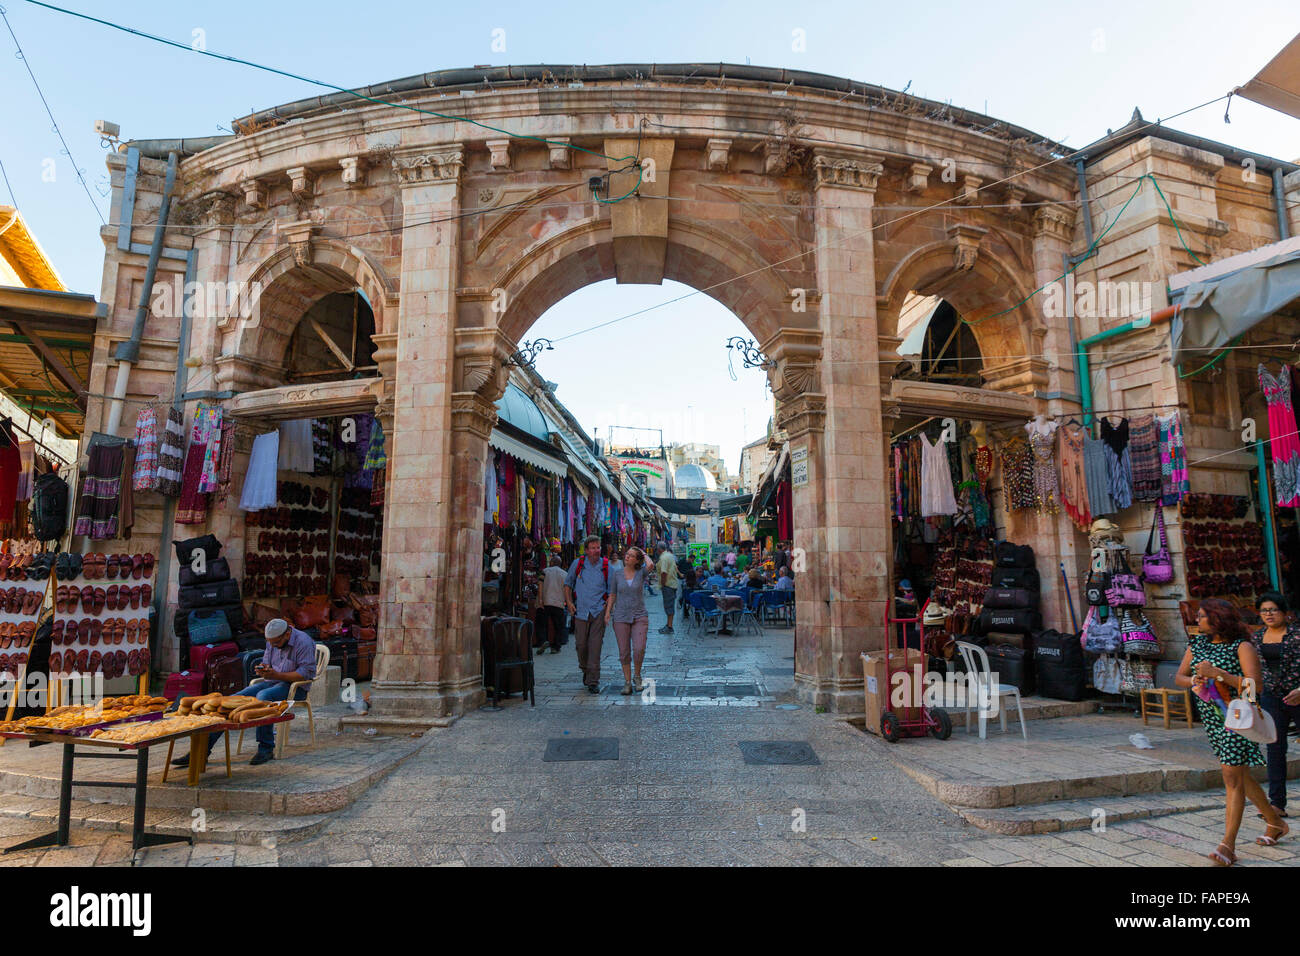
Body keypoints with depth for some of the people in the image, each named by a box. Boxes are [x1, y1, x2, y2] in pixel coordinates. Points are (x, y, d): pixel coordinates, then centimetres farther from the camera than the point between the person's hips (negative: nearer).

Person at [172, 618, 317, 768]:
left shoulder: (304, 642, -16)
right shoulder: (272, 642, 10)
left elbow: (306, 674, -20)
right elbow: (266, 663, 19)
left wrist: (276, 675, -25)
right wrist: (263, 669, -6)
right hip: (271, 683, 8)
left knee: (263, 696, -36)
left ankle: (266, 748, -26)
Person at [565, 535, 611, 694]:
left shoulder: (606, 566, 1)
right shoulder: (577, 564, 4)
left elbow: (612, 590, 7)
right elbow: (568, 584, 16)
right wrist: (569, 602, 4)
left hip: (599, 612, -1)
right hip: (581, 611, 2)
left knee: (595, 646, -7)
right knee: (581, 644, 5)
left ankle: (593, 682, 0)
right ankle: (585, 670, 33)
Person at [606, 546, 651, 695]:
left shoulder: (641, 572, -1)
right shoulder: (617, 574, 3)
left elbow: (650, 564, -23)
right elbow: (612, 595, 9)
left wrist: (643, 553, -6)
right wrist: (608, 611, -3)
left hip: (639, 616, -1)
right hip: (621, 617, 1)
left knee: (639, 649, -14)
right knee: (624, 652, 3)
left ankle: (637, 676, 12)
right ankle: (627, 683, 15)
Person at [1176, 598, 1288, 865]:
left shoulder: (1242, 647, -11)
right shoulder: (1197, 644, 8)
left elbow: (1256, 683, -20)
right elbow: (1179, 677, 10)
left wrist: (1218, 673, -25)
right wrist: (1195, 680, -10)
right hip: (1211, 718, 7)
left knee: (1232, 776, -8)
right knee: (1240, 775, 18)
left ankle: (1228, 845, -5)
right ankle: (1275, 823, 39)